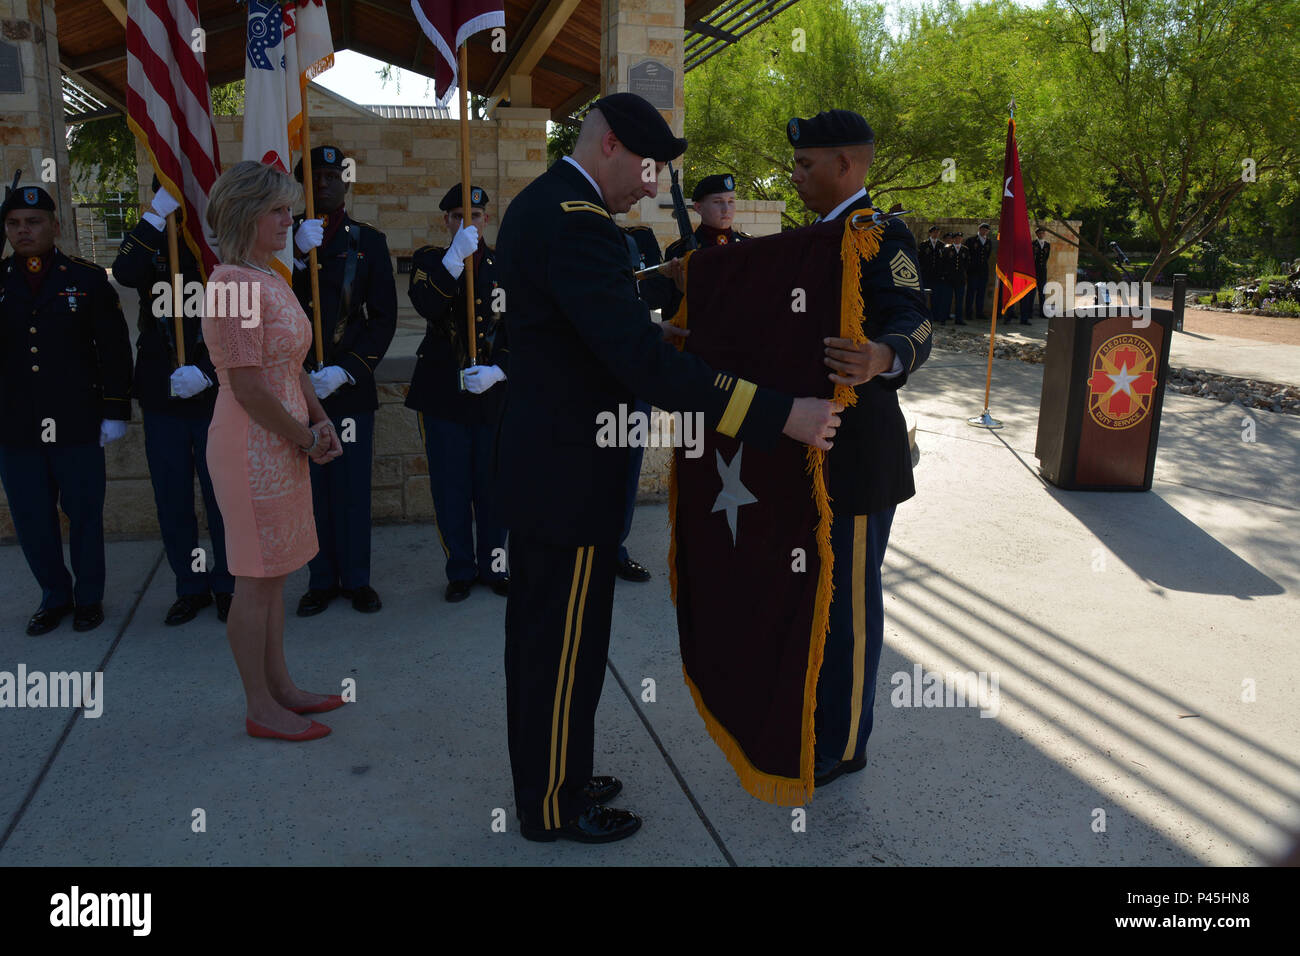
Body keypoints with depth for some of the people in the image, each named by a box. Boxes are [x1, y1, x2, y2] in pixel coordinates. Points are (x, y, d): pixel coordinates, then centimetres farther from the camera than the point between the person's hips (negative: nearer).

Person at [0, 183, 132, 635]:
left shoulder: (88, 279, 1)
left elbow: (114, 349, 1)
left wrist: (116, 411, -3)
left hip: (76, 425, -2)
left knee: (85, 514, 8)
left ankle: (89, 598, 24)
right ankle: (55, 597, 27)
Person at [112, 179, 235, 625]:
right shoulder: (151, 243, 6)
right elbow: (125, 273, -19)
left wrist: (207, 373, -17)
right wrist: (156, 215, -23)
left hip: (215, 399, -2)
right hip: (162, 398, 3)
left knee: (221, 497, 5)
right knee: (172, 501, 9)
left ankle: (228, 585, 21)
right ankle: (191, 588, 23)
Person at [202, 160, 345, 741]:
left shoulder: (267, 278, 13)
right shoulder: (235, 286, -18)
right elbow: (248, 387, -21)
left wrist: (321, 421, 5)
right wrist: (307, 438, -11)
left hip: (283, 444, 10)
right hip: (254, 448, -10)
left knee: (273, 573, 16)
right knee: (257, 579, 1)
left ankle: (280, 687, 28)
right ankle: (261, 709, 14)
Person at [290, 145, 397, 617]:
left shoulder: (369, 241, 6)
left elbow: (384, 317, 0)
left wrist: (346, 370, -11)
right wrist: (296, 255, -19)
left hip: (350, 385, -1)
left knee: (352, 487, 4)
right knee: (310, 487, 7)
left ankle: (356, 580, 18)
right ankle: (322, 580, 21)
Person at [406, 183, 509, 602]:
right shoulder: (429, 260, 6)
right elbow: (426, 305, -16)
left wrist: (497, 371, -11)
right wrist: (455, 258, -24)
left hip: (494, 394, 1)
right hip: (442, 394, -1)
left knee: (493, 485, 7)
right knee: (451, 489, 4)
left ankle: (494, 566, 23)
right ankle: (461, 571, 19)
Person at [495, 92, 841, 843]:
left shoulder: (536, 204, 9)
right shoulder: (577, 222, -23)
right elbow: (646, 362, -31)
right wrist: (783, 416, -30)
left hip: (538, 461, 11)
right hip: (571, 476, -11)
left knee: (539, 637, 20)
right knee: (567, 651, 6)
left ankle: (546, 779, 37)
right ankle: (555, 808, 24)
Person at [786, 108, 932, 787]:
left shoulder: (882, 238, -15)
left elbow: (913, 325, -27)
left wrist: (882, 358, -51)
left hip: (856, 451, -10)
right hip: (814, 443, 10)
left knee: (848, 597, 3)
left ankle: (841, 745, 19)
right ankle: (813, 713, 38)